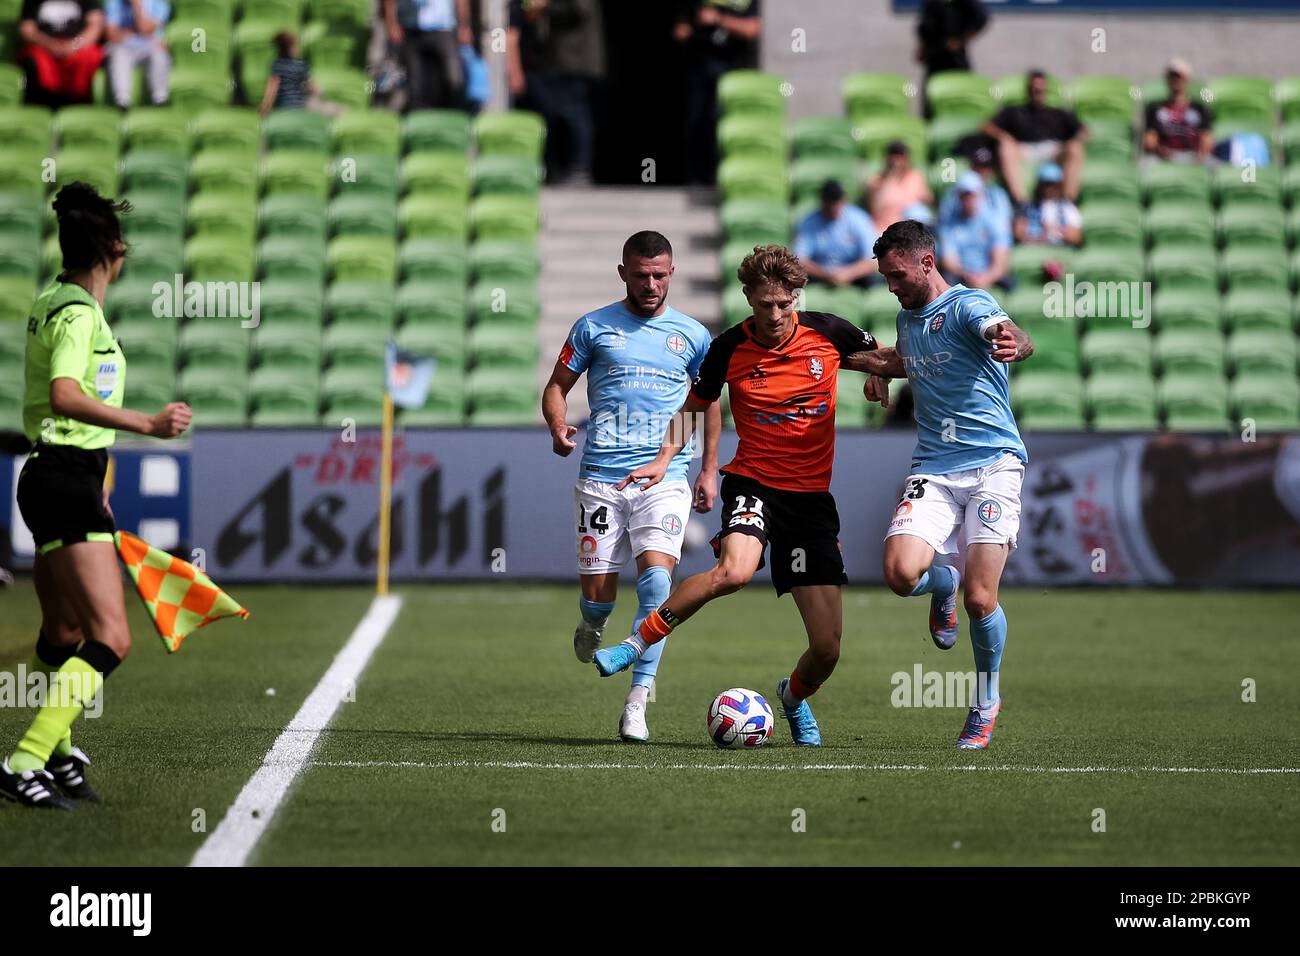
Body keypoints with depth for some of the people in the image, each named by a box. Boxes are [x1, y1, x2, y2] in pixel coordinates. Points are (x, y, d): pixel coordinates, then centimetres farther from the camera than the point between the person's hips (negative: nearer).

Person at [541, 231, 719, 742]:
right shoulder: (594, 326, 6)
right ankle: (592, 626, 39)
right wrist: (557, 426, -11)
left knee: (656, 577, -20)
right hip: (600, 478, 0)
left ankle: (637, 702, -19)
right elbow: (557, 385, 10)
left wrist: (709, 469, 15)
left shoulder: (691, 334, 10)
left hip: (666, 476, 0)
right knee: (598, 592, -1)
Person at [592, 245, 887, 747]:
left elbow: (894, 362, 16)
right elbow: (694, 404, 15)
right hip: (754, 483, -2)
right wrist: (666, 456, 0)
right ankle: (640, 640, -18)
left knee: (827, 649, -3)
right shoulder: (729, 349, -3)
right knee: (734, 569, -37)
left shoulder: (828, 333, -1)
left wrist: (879, 372, -7)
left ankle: (795, 697, 33)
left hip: (813, 495, 2)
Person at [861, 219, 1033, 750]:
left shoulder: (968, 305, -8)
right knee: (901, 573, -19)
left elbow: (1012, 335, -30)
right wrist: (882, 369, 18)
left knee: (979, 600, -9)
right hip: (933, 468, 5)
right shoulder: (908, 317, 15)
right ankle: (943, 584, 19)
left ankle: (986, 703, 16)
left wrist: (1012, 342, -55)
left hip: (993, 464, -5)